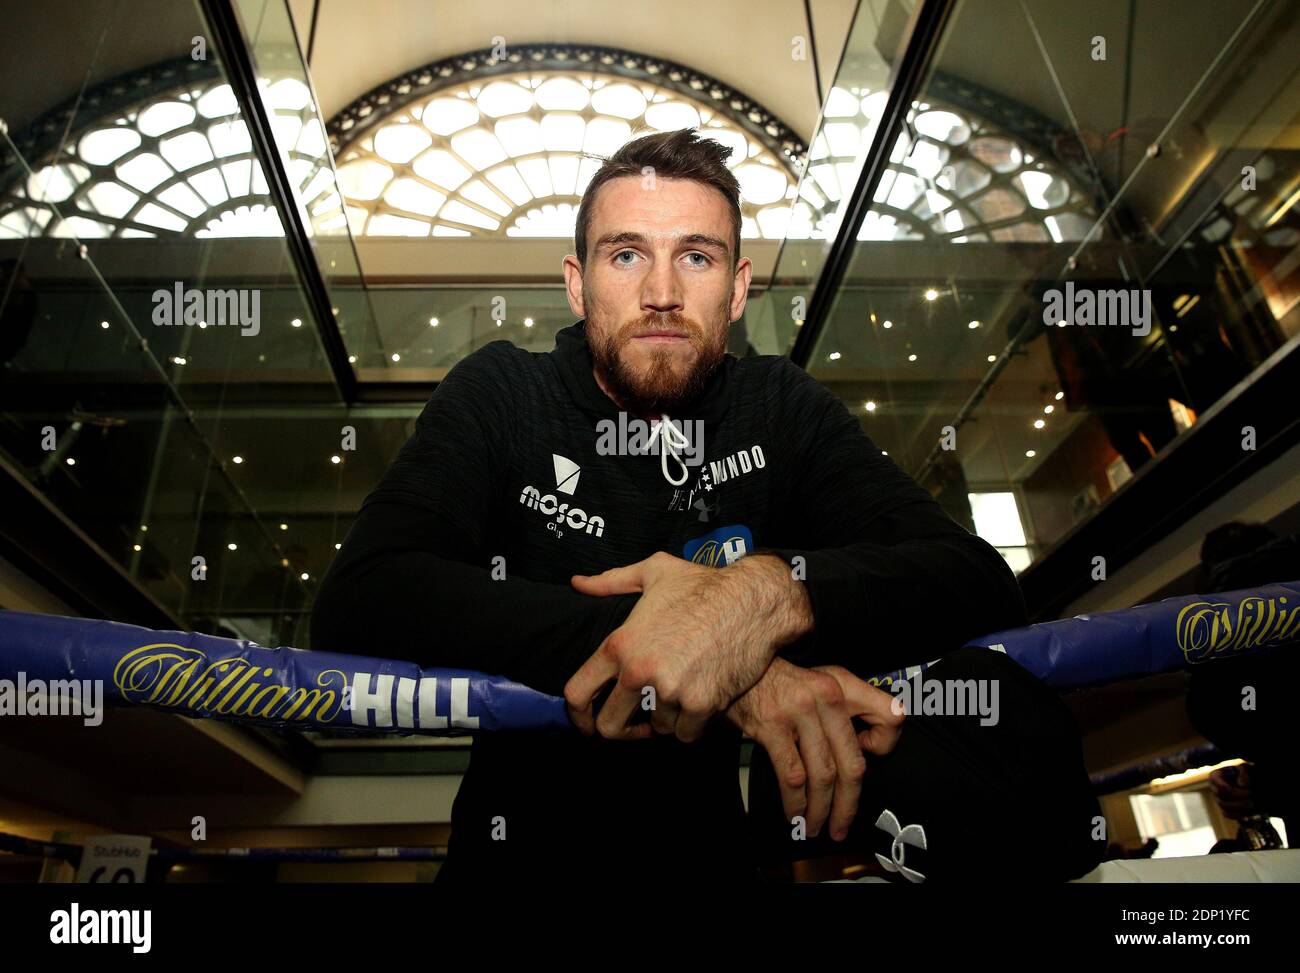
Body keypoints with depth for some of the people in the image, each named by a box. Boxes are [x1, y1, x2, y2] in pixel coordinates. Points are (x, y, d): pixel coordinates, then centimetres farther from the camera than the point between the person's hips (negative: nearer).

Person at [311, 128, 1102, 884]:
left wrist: (774, 592, -30)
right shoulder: (502, 395, -4)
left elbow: (983, 584, -9)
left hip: (733, 849, 3)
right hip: (526, 845, -2)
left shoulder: (783, 410, 0)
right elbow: (359, 601, -20)